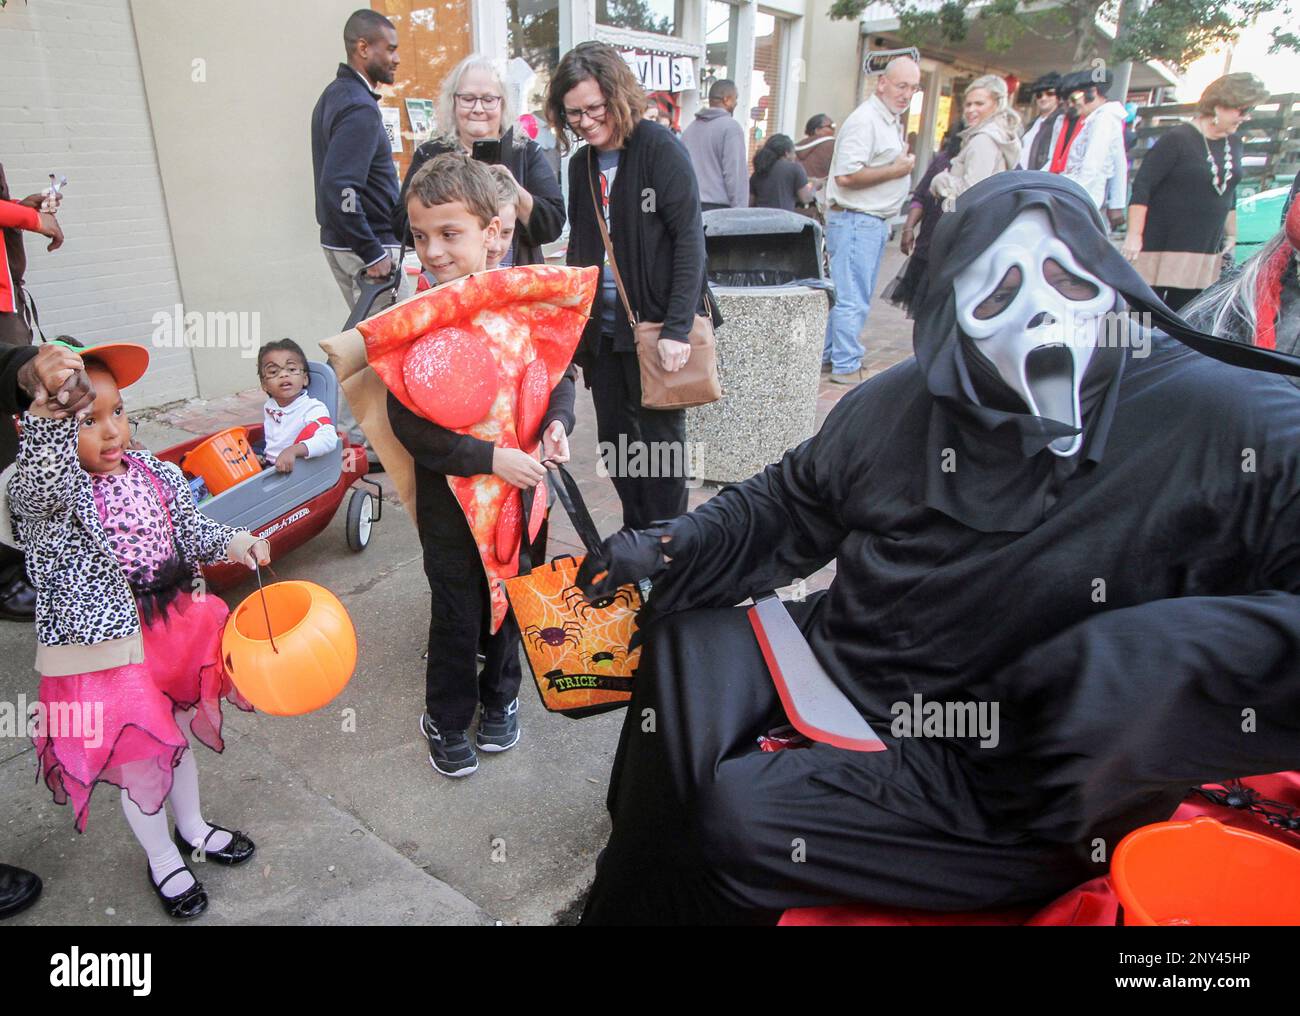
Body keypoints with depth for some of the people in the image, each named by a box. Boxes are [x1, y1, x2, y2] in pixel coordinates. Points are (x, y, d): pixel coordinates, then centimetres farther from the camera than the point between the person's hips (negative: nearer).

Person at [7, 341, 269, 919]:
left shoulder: (153, 472, -1)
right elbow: (47, 480, -41)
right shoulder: (39, 494, -18)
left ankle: (192, 827, 49)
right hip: (103, 651, -5)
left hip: (173, 626, 5)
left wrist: (231, 544, -13)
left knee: (176, 735, 24)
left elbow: (191, 530, 5)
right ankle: (162, 859, 37)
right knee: (140, 761, 11)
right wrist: (49, 410, -51)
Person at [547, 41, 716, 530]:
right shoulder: (582, 164, 11)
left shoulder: (661, 149, -8)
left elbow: (690, 239, -14)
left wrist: (677, 327, -20)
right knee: (614, 443, 10)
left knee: (660, 439, 3)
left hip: (656, 325, -6)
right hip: (603, 327, 6)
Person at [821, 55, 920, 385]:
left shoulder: (893, 121, 18)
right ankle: (846, 367, 1)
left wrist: (904, 162, 13)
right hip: (855, 220, -10)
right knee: (852, 299, -6)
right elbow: (846, 176, -23)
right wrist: (895, 170, -16)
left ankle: (829, 357, 22)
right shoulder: (865, 120, -14)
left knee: (850, 296, 14)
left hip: (875, 221, 10)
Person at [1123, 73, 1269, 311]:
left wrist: (1231, 235, 23)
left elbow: (1228, 193, 22)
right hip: (1161, 246, -7)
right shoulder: (1178, 139, -12)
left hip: (1206, 253, 7)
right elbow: (1142, 186, -15)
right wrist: (1134, 235, -20)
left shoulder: (1234, 144, 10)